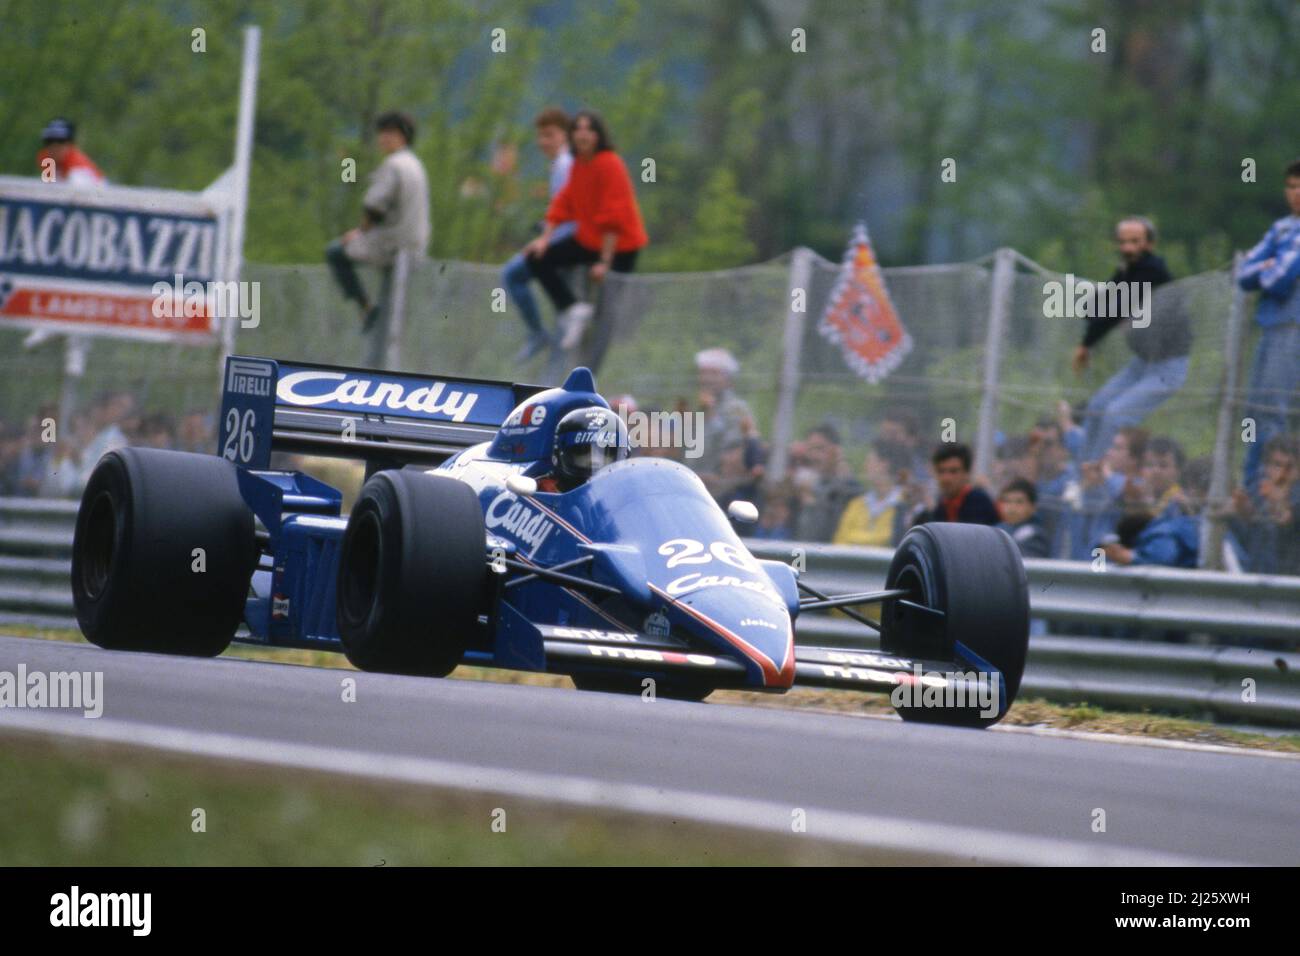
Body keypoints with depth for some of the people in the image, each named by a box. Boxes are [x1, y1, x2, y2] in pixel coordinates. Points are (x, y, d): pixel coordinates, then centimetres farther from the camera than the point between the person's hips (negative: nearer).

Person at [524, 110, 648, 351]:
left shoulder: (610, 164, -20)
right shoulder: (578, 164, 3)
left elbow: (614, 218, -22)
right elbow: (564, 203, 7)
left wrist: (605, 261, -24)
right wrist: (545, 238, -3)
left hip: (619, 245, -8)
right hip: (588, 239, 8)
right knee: (538, 258, -3)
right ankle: (573, 309, -8)